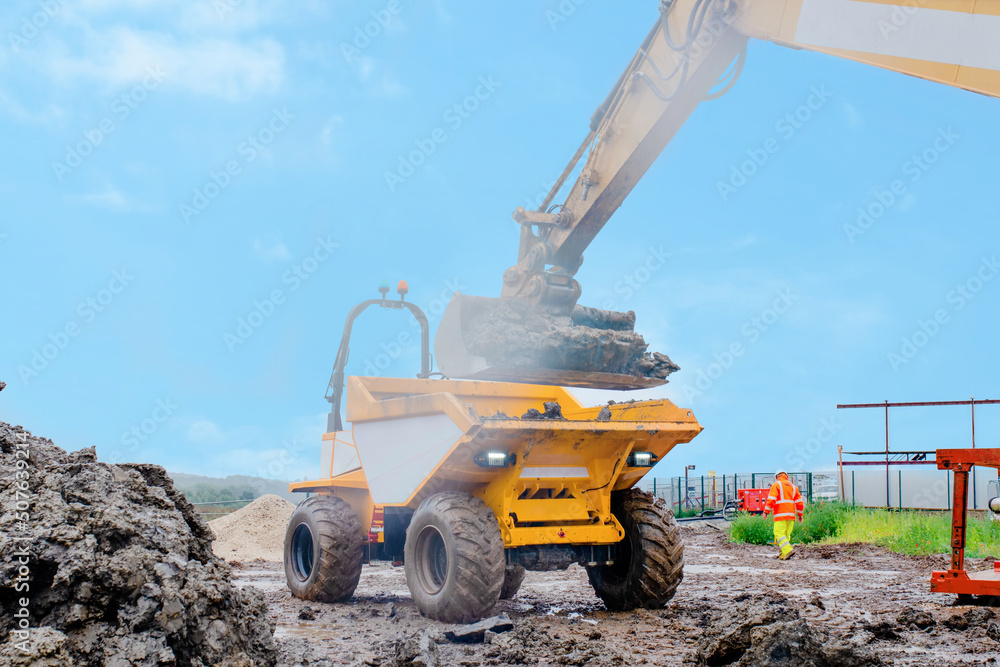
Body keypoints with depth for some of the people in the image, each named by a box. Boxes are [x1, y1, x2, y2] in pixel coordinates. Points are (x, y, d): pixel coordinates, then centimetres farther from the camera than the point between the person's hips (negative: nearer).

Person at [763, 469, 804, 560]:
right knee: (786, 534, 10)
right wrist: (800, 514, 24)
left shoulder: (776, 485, 1)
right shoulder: (792, 486, 18)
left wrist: (766, 512, -5)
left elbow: (771, 500, -10)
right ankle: (783, 554, 5)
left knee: (779, 534, -9)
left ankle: (788, 550, -26)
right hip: (791, 515, 6)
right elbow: (799, 502, 16)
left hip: (780, 515, -6)